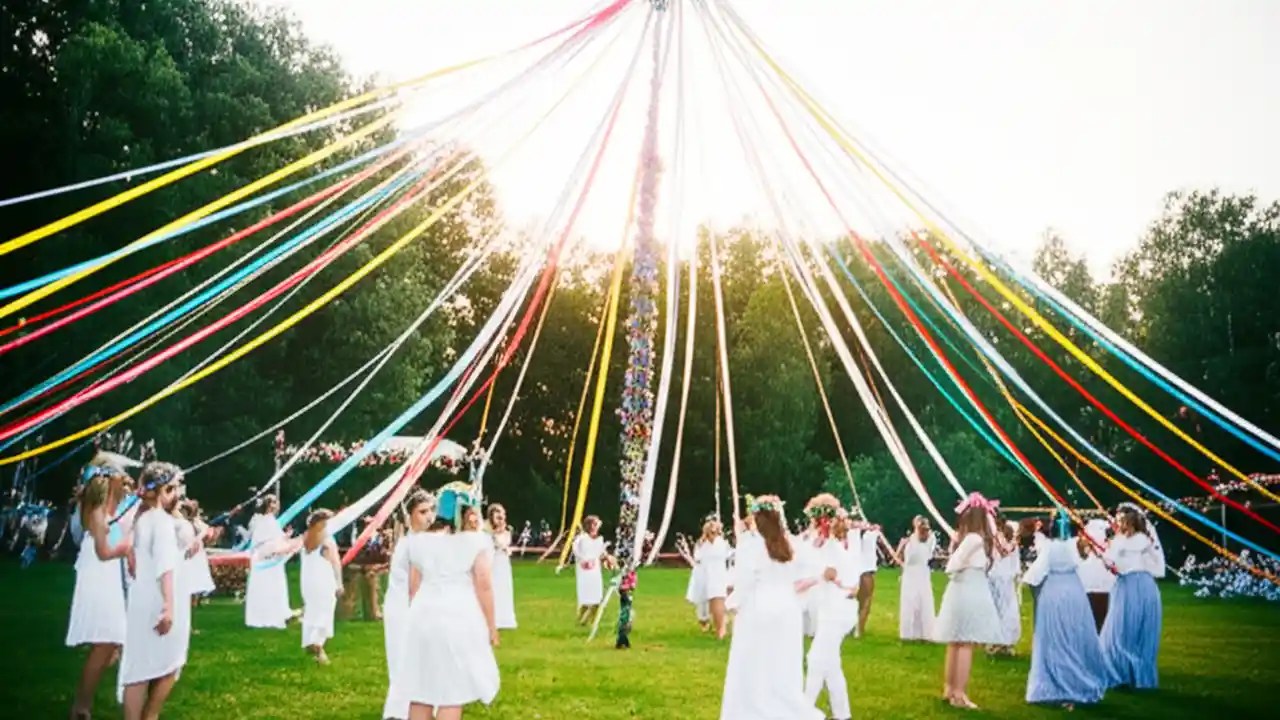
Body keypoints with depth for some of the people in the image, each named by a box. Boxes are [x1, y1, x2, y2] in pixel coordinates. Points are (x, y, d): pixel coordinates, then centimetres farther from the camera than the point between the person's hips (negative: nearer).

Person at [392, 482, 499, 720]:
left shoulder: (418, 541, 7)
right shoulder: (476, 540, -6)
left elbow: (413, 588, 10)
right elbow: (484, 586, -6)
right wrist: (492, 626, 2)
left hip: (425, 618, 5)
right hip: (461, 620, -4)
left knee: (420, 691, 10)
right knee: (452, 694, -2)